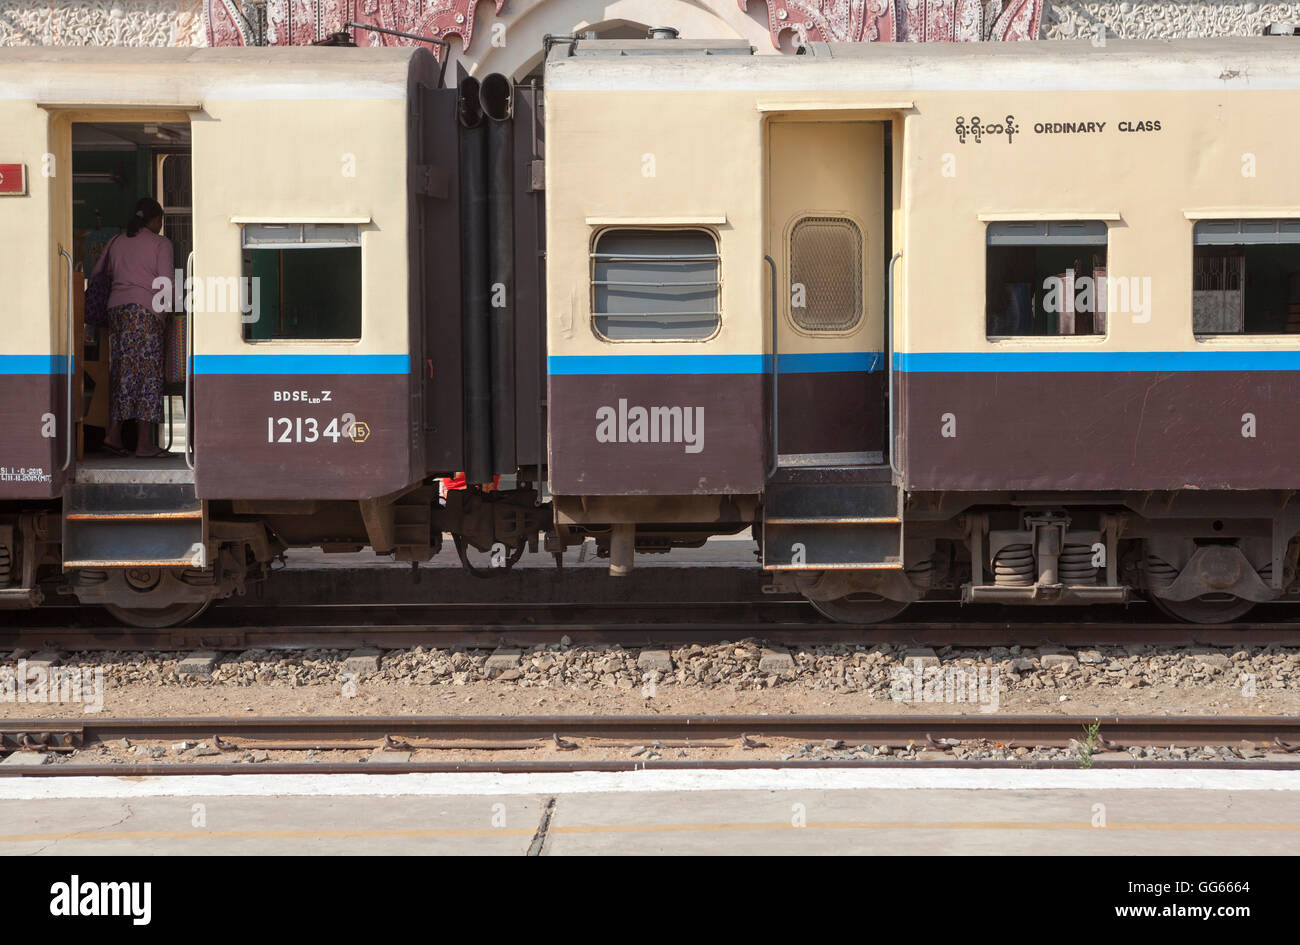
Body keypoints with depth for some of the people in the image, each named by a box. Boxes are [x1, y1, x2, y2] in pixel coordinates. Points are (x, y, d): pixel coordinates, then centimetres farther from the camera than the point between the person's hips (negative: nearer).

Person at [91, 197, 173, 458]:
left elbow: (97, 275, 20)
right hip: (145, 309, -6)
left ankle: (113, 434, 4)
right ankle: (145, 443, -9)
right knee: (148, 373, -5)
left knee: (122, 371, 10)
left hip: (116, 307, 6)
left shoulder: (117, 242, 17)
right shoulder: (160, 243, 1)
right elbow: (165, 284, -5)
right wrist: (163, 315, 4)